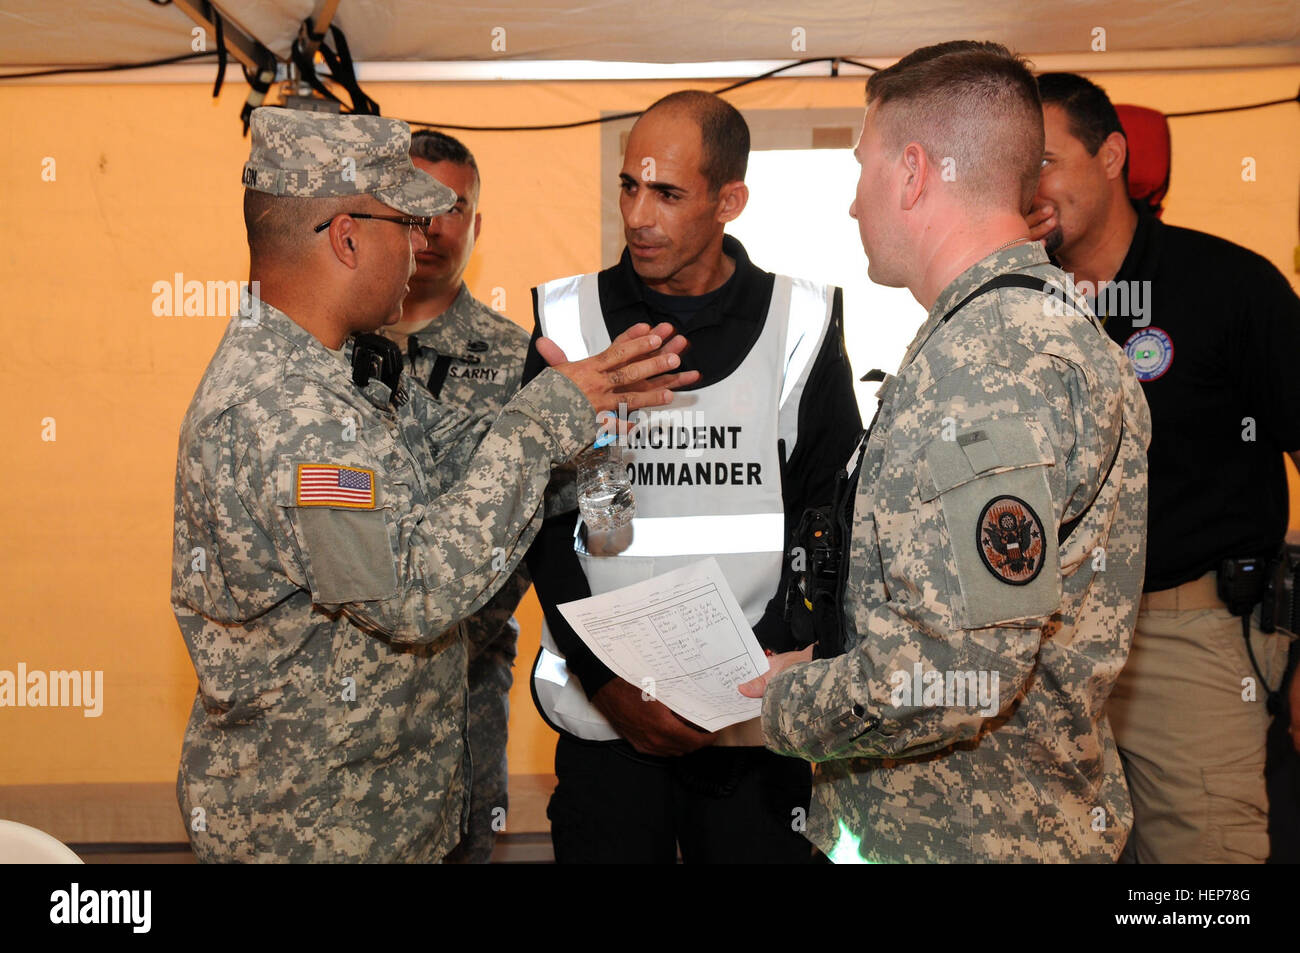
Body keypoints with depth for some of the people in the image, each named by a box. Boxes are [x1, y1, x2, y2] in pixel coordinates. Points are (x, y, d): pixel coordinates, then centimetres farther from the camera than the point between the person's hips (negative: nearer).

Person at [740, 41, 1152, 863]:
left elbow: (949, 677, -30)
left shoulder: (983, 362, -25)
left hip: (964, 833, -9)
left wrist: (783, 707, -13)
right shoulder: (1058, 324, 9)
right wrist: (824, 664, 10)